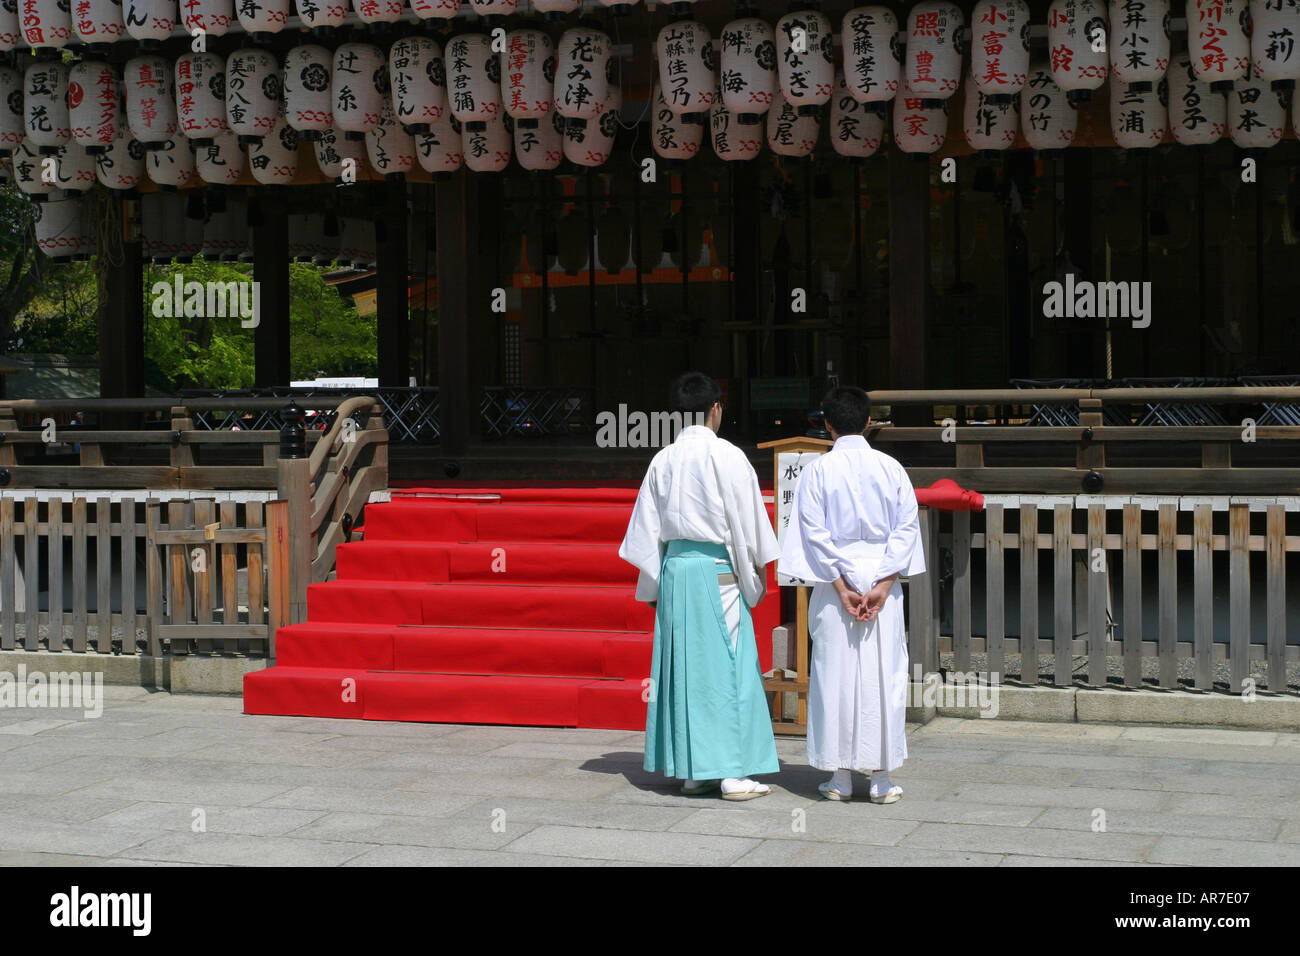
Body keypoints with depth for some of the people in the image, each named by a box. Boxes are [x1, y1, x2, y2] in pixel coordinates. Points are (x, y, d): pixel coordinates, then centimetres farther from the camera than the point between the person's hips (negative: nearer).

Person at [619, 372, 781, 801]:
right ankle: (733, 772, -2)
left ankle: (691, 769, 14)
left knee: (683, 666, 10)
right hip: (718, 571, -5)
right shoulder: (726, 456, -9)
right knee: (726, 666, -1)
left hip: (674, 570, 5)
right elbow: (746, 521, -7)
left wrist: (653, 585, 17)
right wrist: (758, 572, 4)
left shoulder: (663, 461, 6)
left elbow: (648, 529, 10)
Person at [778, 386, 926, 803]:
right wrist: (883, 585, -6)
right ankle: (881, 776, 6)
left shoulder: (817, 471, -3)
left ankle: (840, 776, 7)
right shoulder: (890, 468, 2)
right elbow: (906, 527, -2)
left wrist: (841, 587, -7)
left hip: (835, 582, -1)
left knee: (835, 674, 4)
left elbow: (815, 533, -8)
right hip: (882, 578, 1)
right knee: (883, 675, 4)